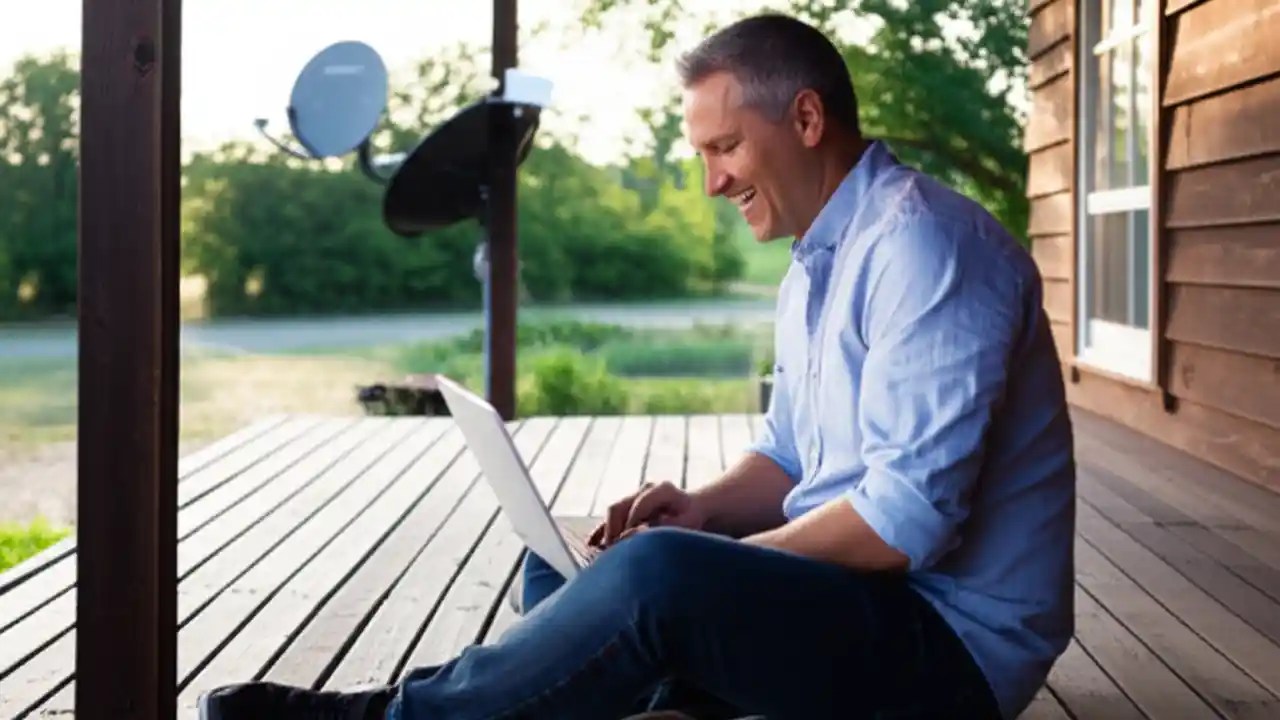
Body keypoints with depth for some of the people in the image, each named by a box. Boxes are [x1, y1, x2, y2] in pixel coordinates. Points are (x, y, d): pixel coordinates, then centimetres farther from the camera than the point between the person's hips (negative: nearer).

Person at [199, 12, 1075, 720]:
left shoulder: (923, 244, -19)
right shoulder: (816, 264, 15)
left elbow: (909, 517, -26)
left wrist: (719, 558, -16)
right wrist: (703, 511, -1)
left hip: (954, 634, -10)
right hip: (853, 592, 10)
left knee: (656, 576, -29)